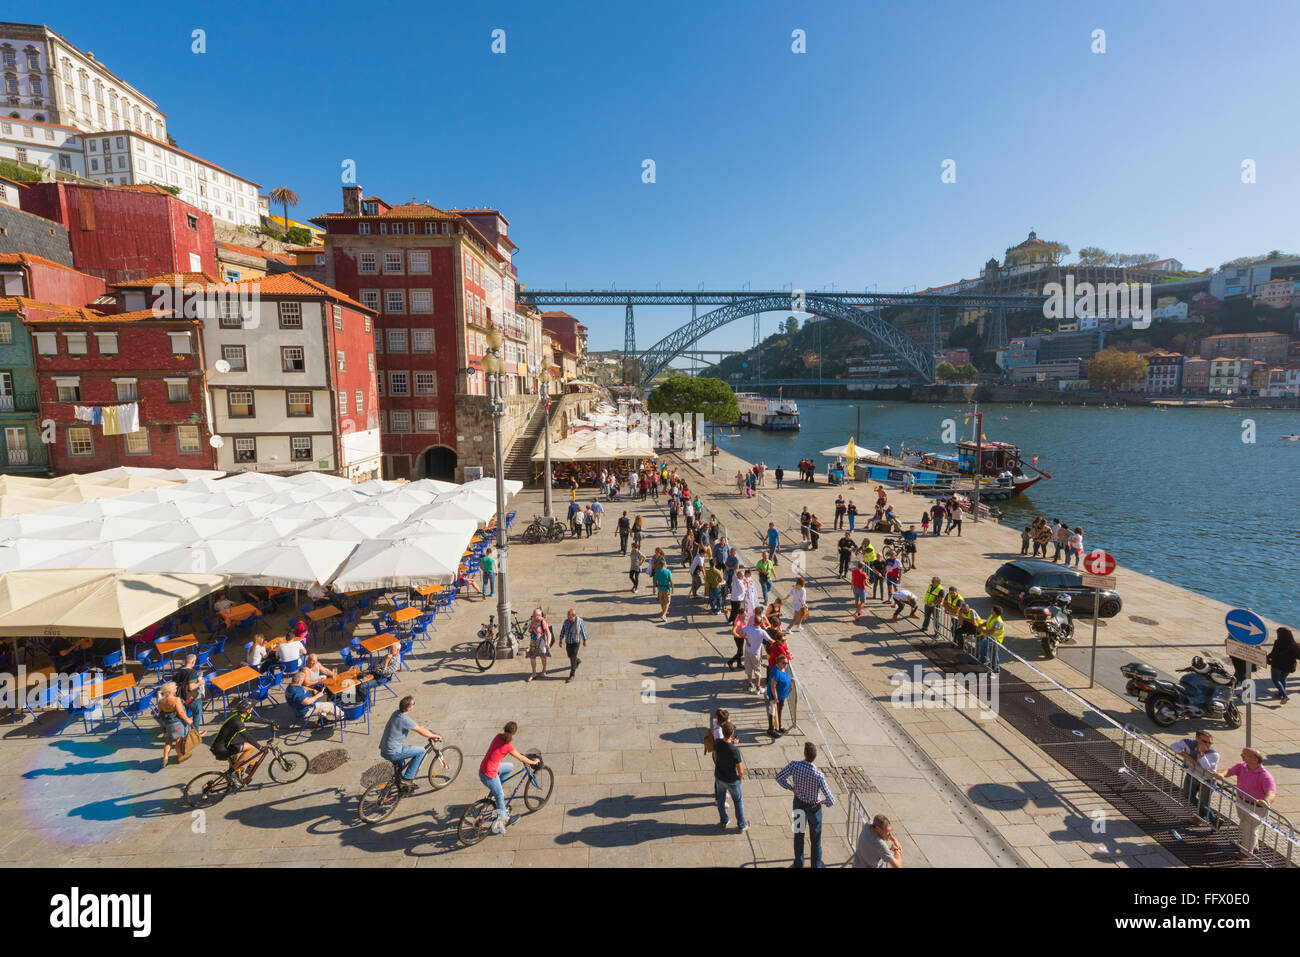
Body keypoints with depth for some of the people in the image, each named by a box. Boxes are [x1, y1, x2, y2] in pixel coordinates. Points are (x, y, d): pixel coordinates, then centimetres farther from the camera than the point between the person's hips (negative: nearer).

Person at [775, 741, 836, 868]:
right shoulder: (818, 775, -35)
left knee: (799, 834, 24)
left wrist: (791, 788, -2)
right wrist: (824, 802, -9)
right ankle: (816, 865, 40)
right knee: (815, 838, 21)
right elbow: (831, 800, -32)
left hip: (798, 803, 3)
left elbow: (779, 777, -14)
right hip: (813, 807, -3)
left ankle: (799, 863, 41)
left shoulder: (794, 765, -28)